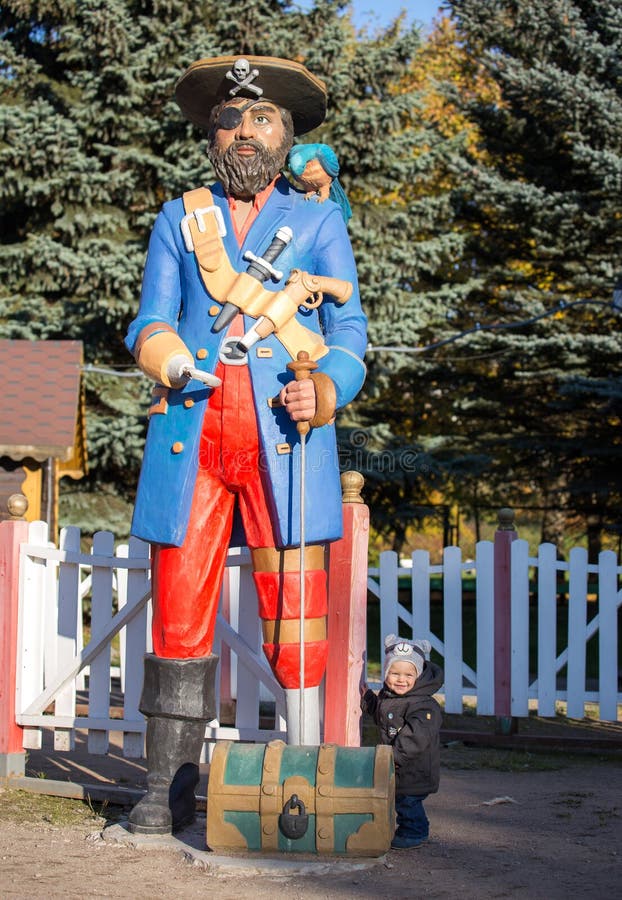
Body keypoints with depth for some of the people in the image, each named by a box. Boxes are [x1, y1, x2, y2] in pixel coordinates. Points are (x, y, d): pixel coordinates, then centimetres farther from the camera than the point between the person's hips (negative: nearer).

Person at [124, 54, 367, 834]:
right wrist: (173, 363, -12)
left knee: (293, 609, -7)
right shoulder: (178, 220, 18)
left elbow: (347, 334, 11)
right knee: (178, 611, -1)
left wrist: (322, 391, -11)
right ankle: (168, 788, 5)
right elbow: (149, 324, 12)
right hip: (191, 432, 1)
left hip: (284, 432, -1)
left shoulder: (318, 222, 15)